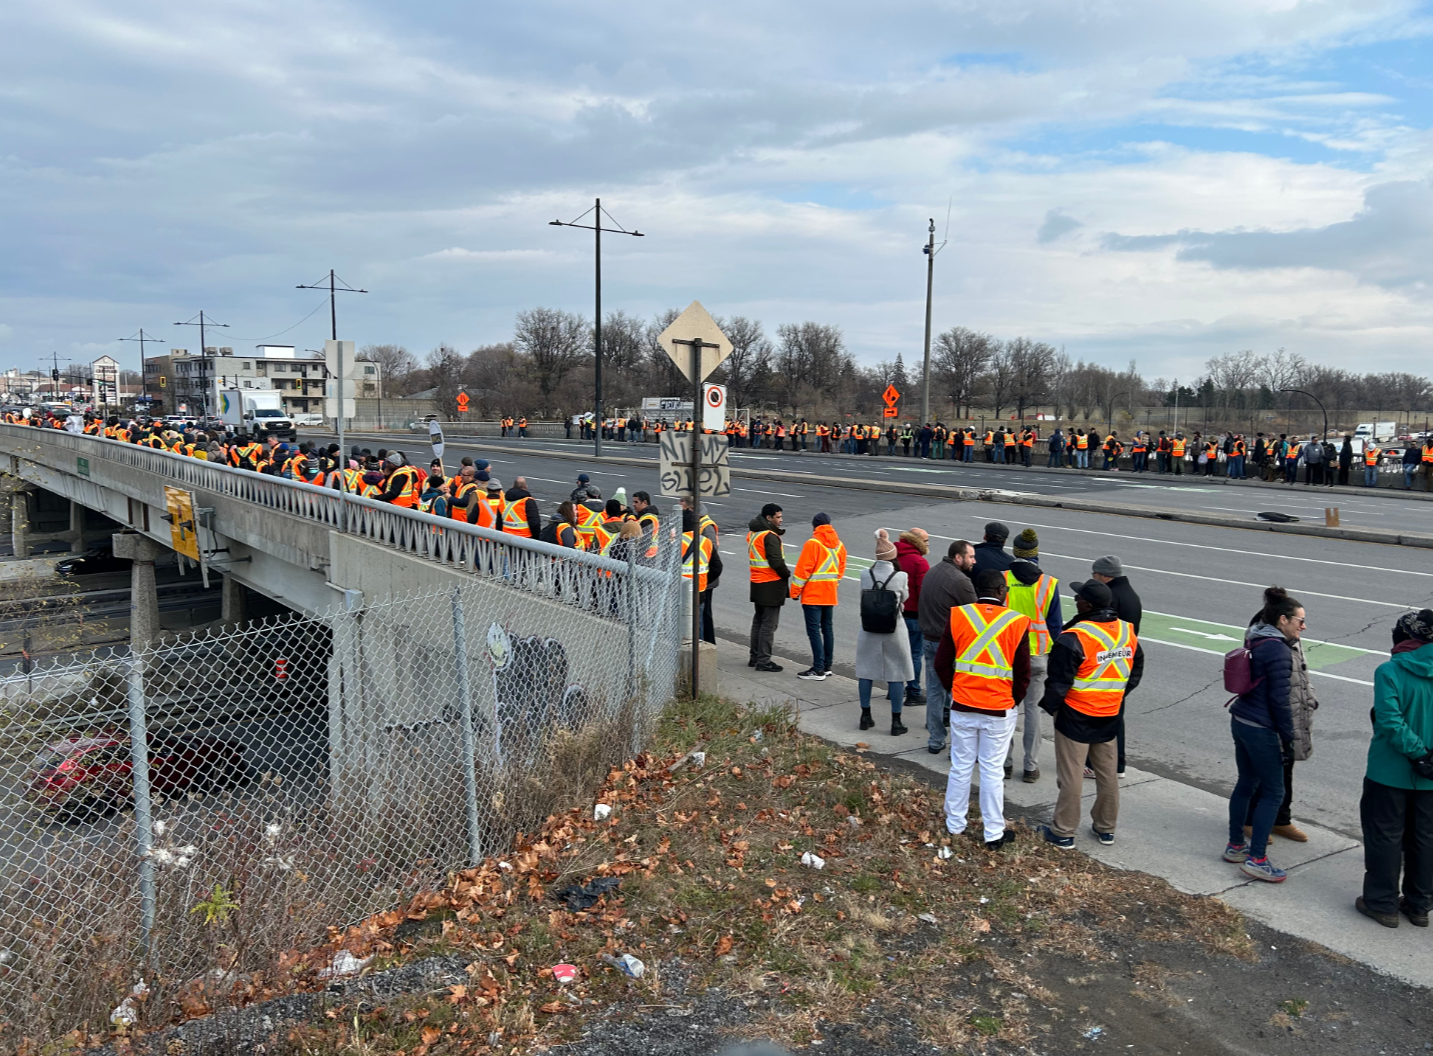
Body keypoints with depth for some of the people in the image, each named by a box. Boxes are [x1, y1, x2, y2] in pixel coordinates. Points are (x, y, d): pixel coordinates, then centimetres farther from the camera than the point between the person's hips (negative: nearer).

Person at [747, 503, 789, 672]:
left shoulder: (752, 533, 10)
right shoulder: (770, 536, -18)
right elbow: (776, 562, -22)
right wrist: (787, 574, -6)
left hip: (757, 583, 9)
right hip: (771, 585, -9)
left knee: (758, 621, 18)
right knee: (768, 624, -3)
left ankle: (754, 657, 26)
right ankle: (764, 661, -1)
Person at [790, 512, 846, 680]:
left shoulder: (812, 544, -14)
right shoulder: (839, 545, 7)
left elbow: (803, 570, -15)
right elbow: (841, 568, 13)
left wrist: (795, 591, -7)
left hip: (812, 595, -7)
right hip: (830, 595, 7)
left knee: (814, 630, -5)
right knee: (827, 628, 15)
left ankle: (818, 669, -7)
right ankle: (827, 666, 21)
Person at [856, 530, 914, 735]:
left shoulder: (865, 574, -9)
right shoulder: (900, 576, -14)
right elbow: (904, 598, 1)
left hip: (868, 630, 2)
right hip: (893, 630, -2)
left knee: (865, 672, 15)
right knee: (896, 675, 8)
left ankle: (866, 716, 24)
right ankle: (896, 722, 13)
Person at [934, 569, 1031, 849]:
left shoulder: (957, 616, -6)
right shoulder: (1017, 622, -9)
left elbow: (942, 663, -1)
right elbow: (1023, 674, -3)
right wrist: (1012, 700, 12)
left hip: (962, 707, 2)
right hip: (999, 710, -2)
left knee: (960, 766, 14)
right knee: (992, 771, 7)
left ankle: (954, 825, 26)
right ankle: (994, 835, 17)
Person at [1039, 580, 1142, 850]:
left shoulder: (1074, 638, -22)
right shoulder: (1128, 632, 0)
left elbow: (1059, 682, -18)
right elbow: (1136, 671, 12)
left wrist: (1049, 706, -2)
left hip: (1076, 717, -6)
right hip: (1110, 716, 6)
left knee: (1070, 777, 3)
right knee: (1107, 774, 18)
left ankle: (1063, 833, 12)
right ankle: (1106, 828, 30)